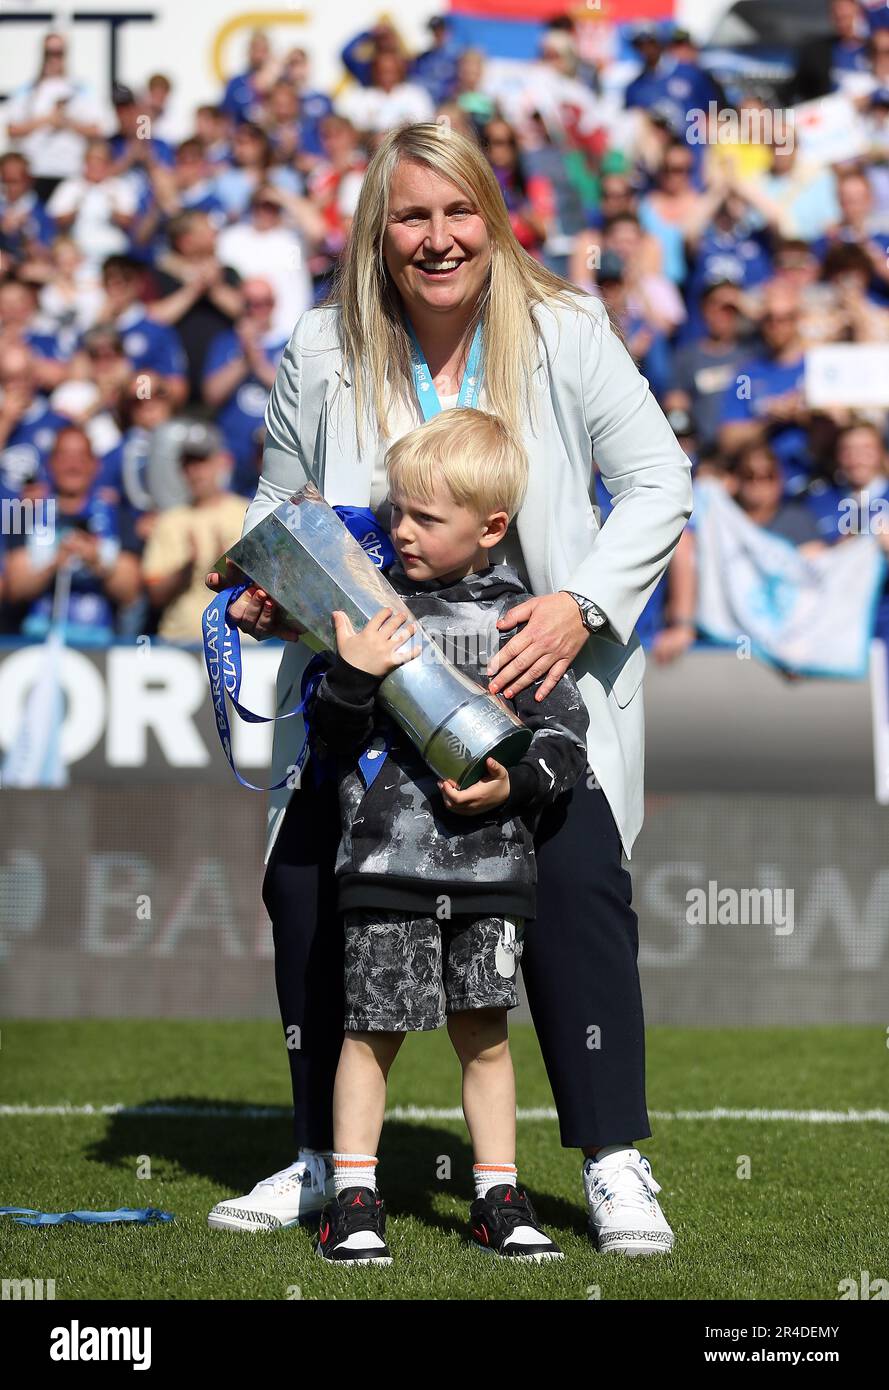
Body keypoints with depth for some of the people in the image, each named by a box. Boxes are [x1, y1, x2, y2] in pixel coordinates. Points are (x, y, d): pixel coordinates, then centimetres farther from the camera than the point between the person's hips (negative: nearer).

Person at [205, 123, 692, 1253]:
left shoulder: (567, 333, -9)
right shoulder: (323, 351, -3)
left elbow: (658, 486, -9)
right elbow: (280, 504, 11)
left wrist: (582, 605, -22)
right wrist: (262, 591, -10)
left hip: (535, 666, -3)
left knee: (575, 883, -19)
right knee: (305, 885, -1)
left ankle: (613, 1163, -8)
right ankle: (325, 1159, 17)